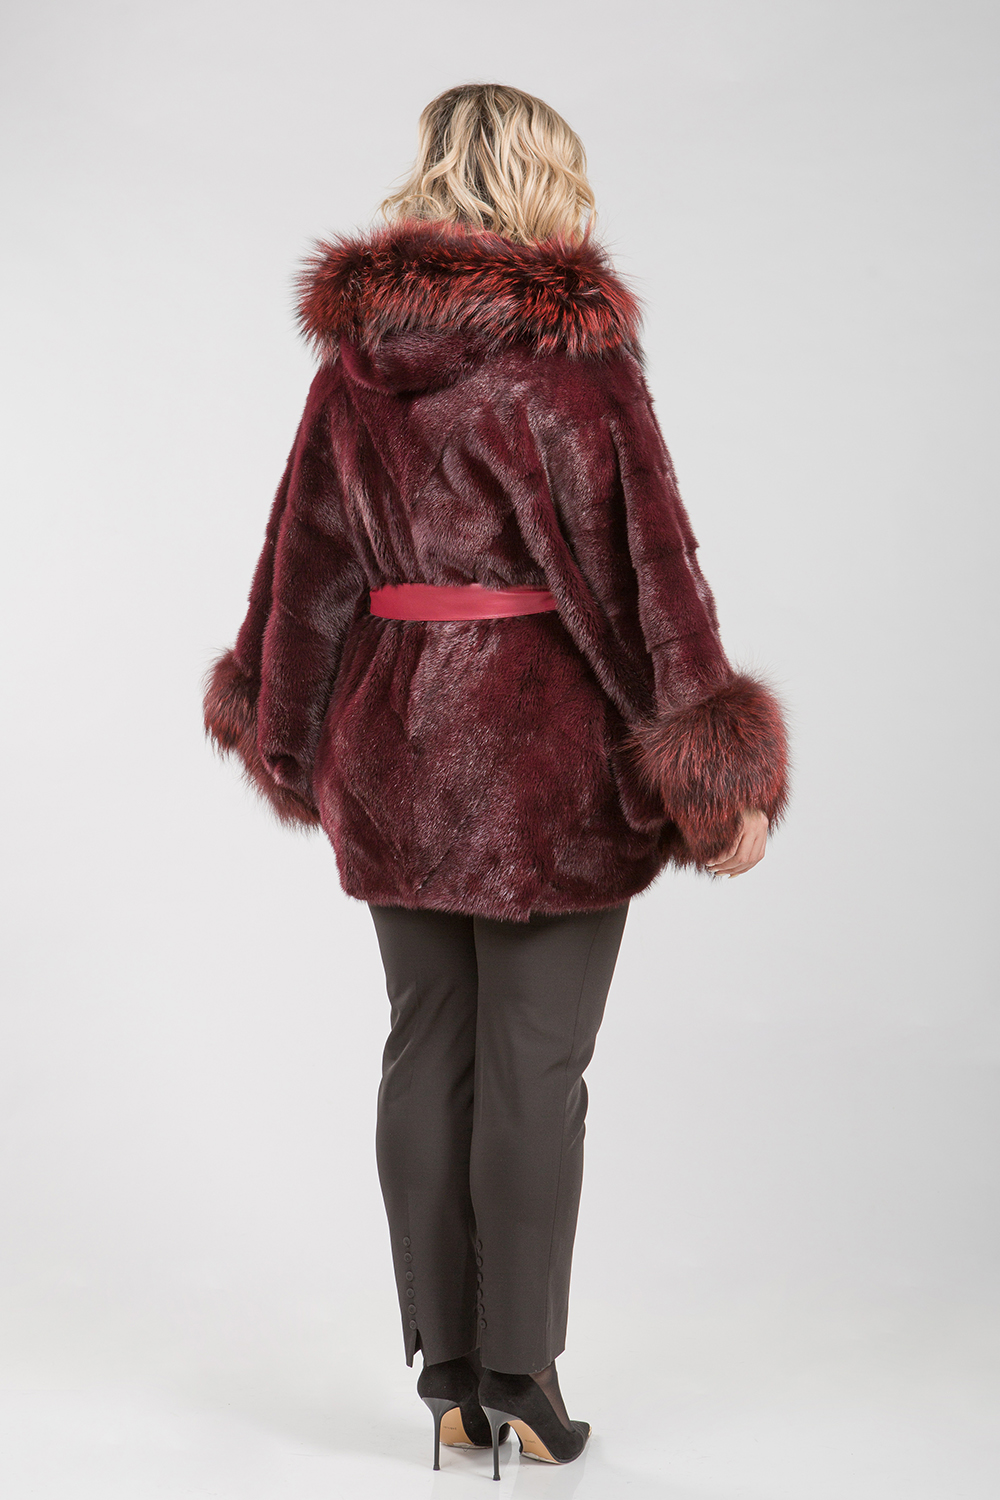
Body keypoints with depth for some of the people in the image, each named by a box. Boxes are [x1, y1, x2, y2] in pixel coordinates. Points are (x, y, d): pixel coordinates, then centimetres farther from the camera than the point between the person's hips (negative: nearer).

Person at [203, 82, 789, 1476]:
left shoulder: (355, 355, 5)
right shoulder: (574, 349, -10)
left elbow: (306, 560, 10)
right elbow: (646, 561, -13)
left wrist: (290, 735, 22)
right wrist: (716, 775, -10)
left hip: (397, 739, 5)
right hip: (552, 748, -5)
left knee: (426, 1050, 12)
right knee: (536, 1065, 5)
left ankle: (446, 1377, 21)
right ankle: (518, 1372, 13)